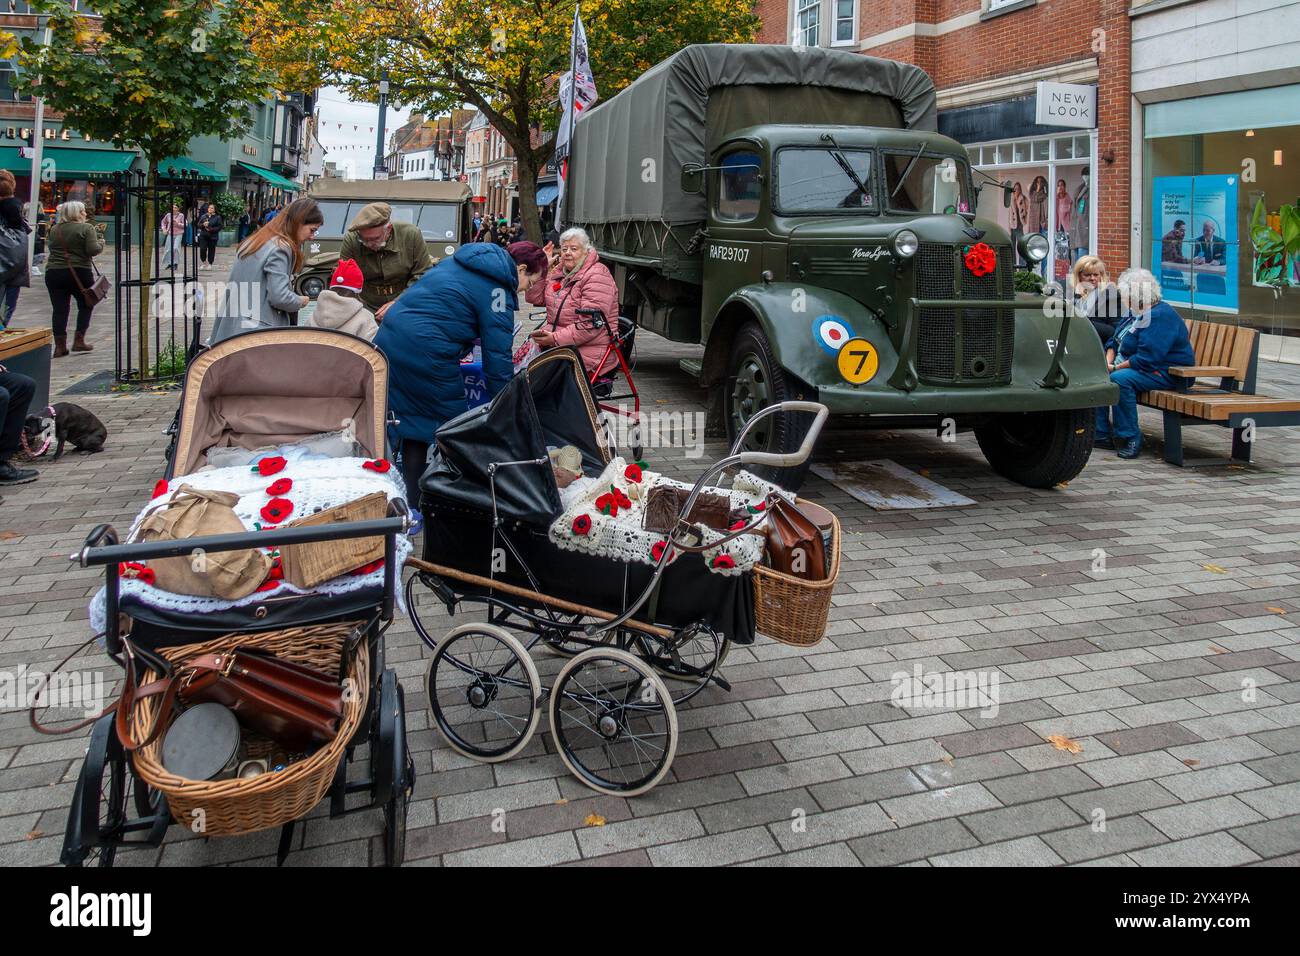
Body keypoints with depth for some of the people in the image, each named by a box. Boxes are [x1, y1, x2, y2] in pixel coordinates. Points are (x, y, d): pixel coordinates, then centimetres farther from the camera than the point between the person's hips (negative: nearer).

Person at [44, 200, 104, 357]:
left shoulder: (54, 230, 11)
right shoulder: (86, 228, -5)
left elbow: (52, 248, 20)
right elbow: (93, 250, -14)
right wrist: (100, 243, 5)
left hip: (53, 273, 4)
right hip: (79, 273, -4)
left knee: (60, 309, 4)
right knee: (86, 306, 13)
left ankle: (60, 346, 2)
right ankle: (79, 341, 8)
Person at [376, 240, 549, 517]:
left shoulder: (460, 260, 19)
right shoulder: (497, 290, -7)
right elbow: (497, 353, -9)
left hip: (389, 340, 9)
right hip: (427, 356, -9)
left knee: (413, 424, 16)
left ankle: (411, 504, 22)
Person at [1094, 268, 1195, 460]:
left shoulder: (1160, 316, -20)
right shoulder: (1135, 312, 12)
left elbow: (1146, 359, -28)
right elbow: (1115, 341, 20)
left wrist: (1116, 368, -19)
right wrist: (1108, 361, 0)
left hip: (1165, 373, -10)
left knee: (1119, 379, -33)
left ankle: (1130, 438, -24)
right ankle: (1103, 434, -2)